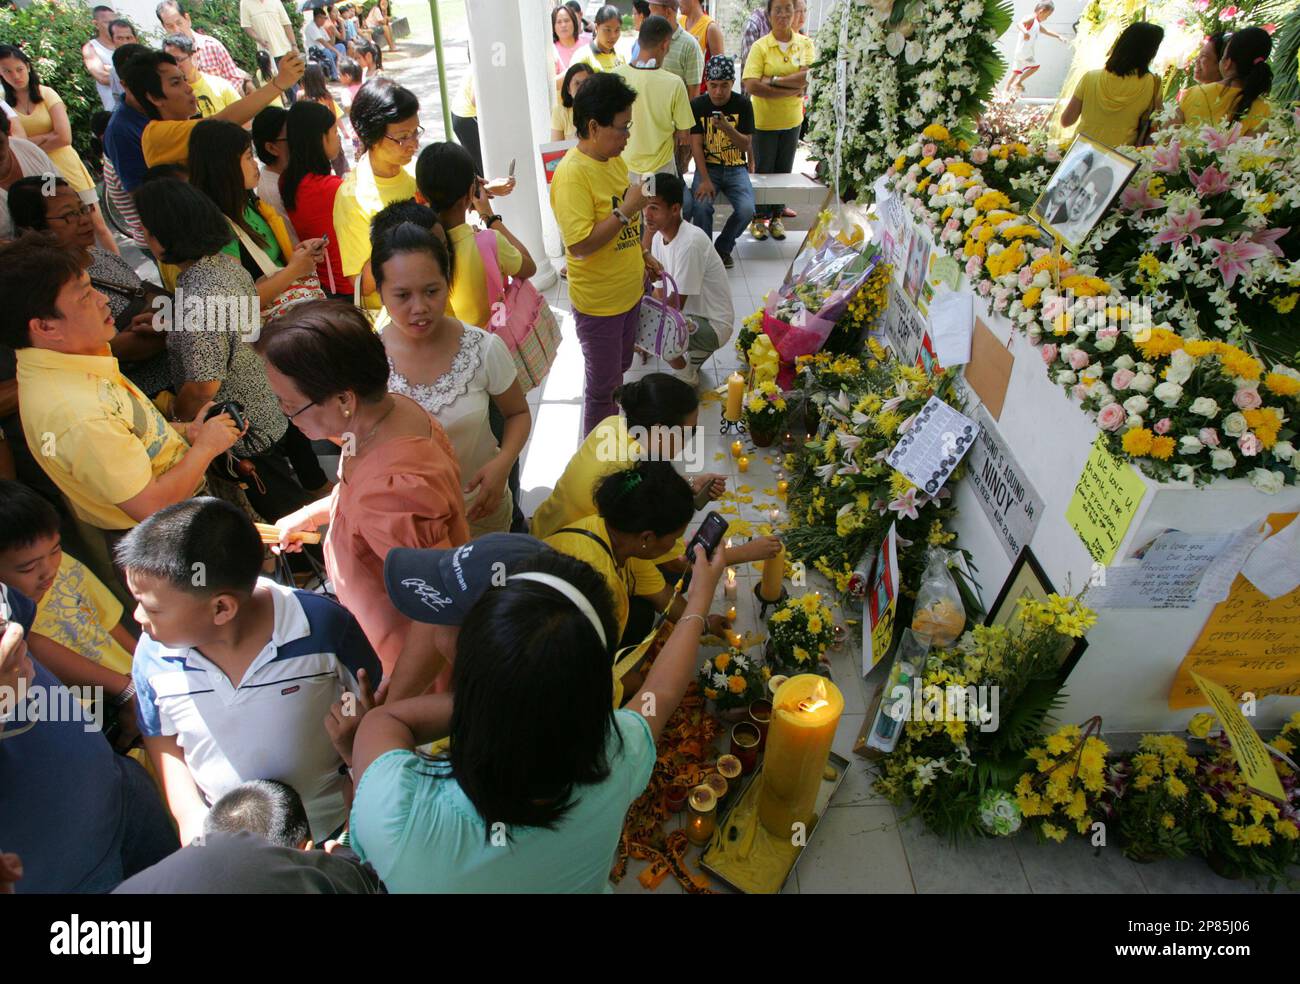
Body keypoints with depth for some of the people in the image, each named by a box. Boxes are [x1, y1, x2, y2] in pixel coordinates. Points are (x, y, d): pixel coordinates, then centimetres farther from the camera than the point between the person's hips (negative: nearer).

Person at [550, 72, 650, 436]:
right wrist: (627, 209, -27)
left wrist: (640, 259, 15)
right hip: (599, 302, -8)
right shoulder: (572, 174, -24)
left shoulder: (614, 158, 4)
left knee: (619, 370, 25)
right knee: (602, 385, 7)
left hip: (628, 291, 9)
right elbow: (579, 244, -30)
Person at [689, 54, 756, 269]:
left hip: (736, 168, 1)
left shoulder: (743, 105, -1)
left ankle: (722, 248, 3)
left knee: (746, 209, -25)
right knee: (701, 206, -31)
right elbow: (696, 145, -7)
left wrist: (727, 128, -23)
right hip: (707, 167, -1)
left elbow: (747, 146, -4)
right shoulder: (697, 105, -2)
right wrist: (705, 180, -20)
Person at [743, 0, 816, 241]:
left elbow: (807, 78, -14)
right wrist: (792, 90, -19)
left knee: (784, 171, 11)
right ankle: (759, 218, 20)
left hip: (792, 119, 3)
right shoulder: (760, 46, -9)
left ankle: (776, 216, 25)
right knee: (763, 170, 6)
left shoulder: (806, 44, 0)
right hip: (764, 119, -3)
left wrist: (771, 80, -20)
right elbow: (751, 86, -21)